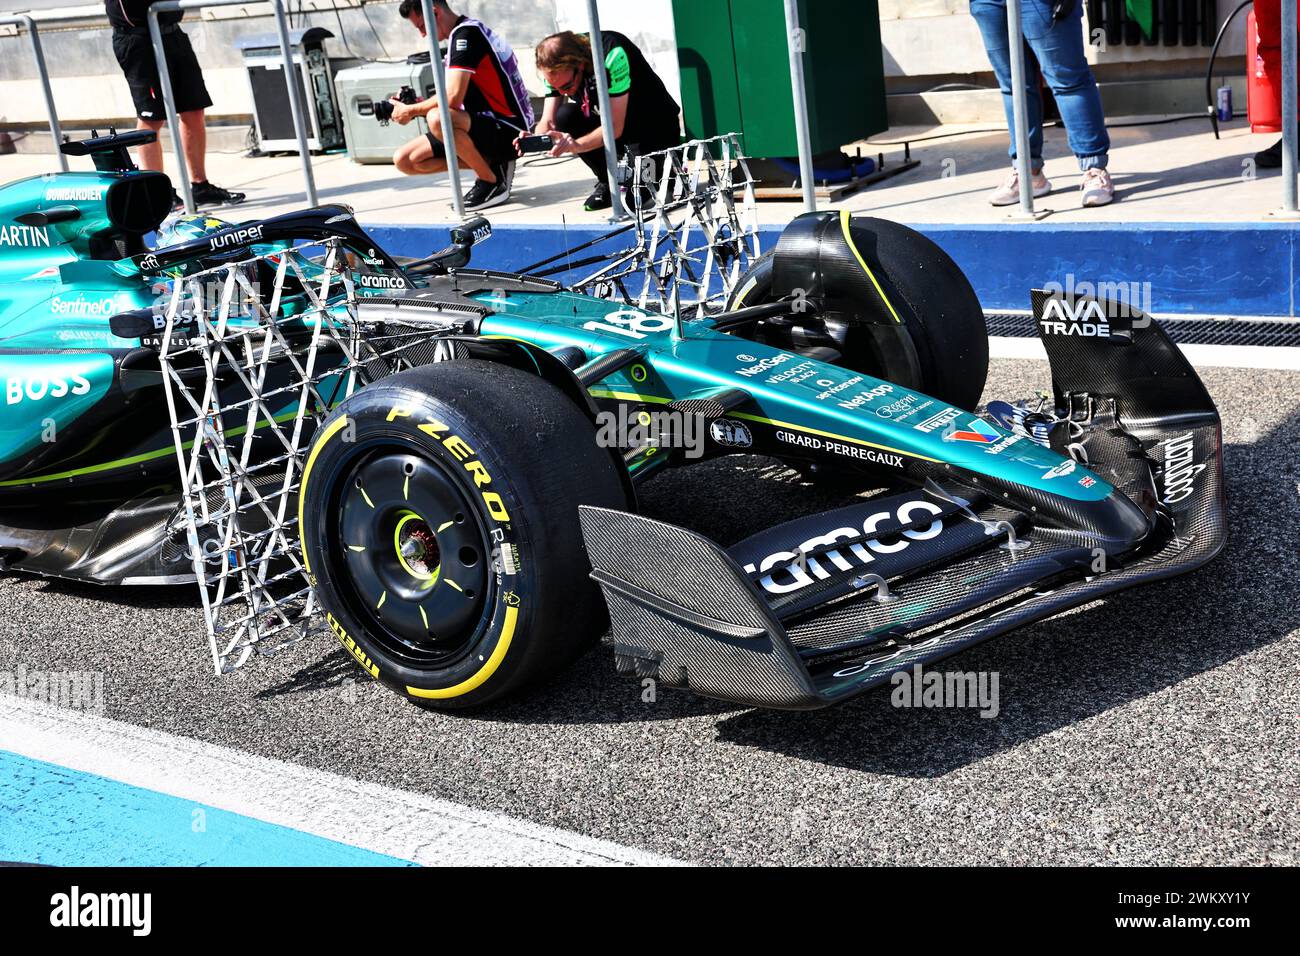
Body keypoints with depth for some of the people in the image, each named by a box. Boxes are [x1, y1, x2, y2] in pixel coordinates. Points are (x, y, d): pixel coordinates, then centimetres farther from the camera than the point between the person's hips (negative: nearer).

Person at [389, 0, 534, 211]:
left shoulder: (465, 34, -16)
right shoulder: (466, 32, 15)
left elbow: (453, 98, -25)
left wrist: (412, 111, -9)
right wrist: (419, 105, 4)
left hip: (508, 129, -10)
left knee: (438, 119, -38)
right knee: (404, 160, 2)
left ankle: (493, 181, -15)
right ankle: (491, 164, 5)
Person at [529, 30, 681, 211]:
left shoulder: (613, 54, -32)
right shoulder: (556, 69, -14)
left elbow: (615, 126, -33)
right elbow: (549, 121, -15)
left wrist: (576, 145, -46)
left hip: (655, 127, -6)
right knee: (564, 116, -22)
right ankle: (607, 182, -3)